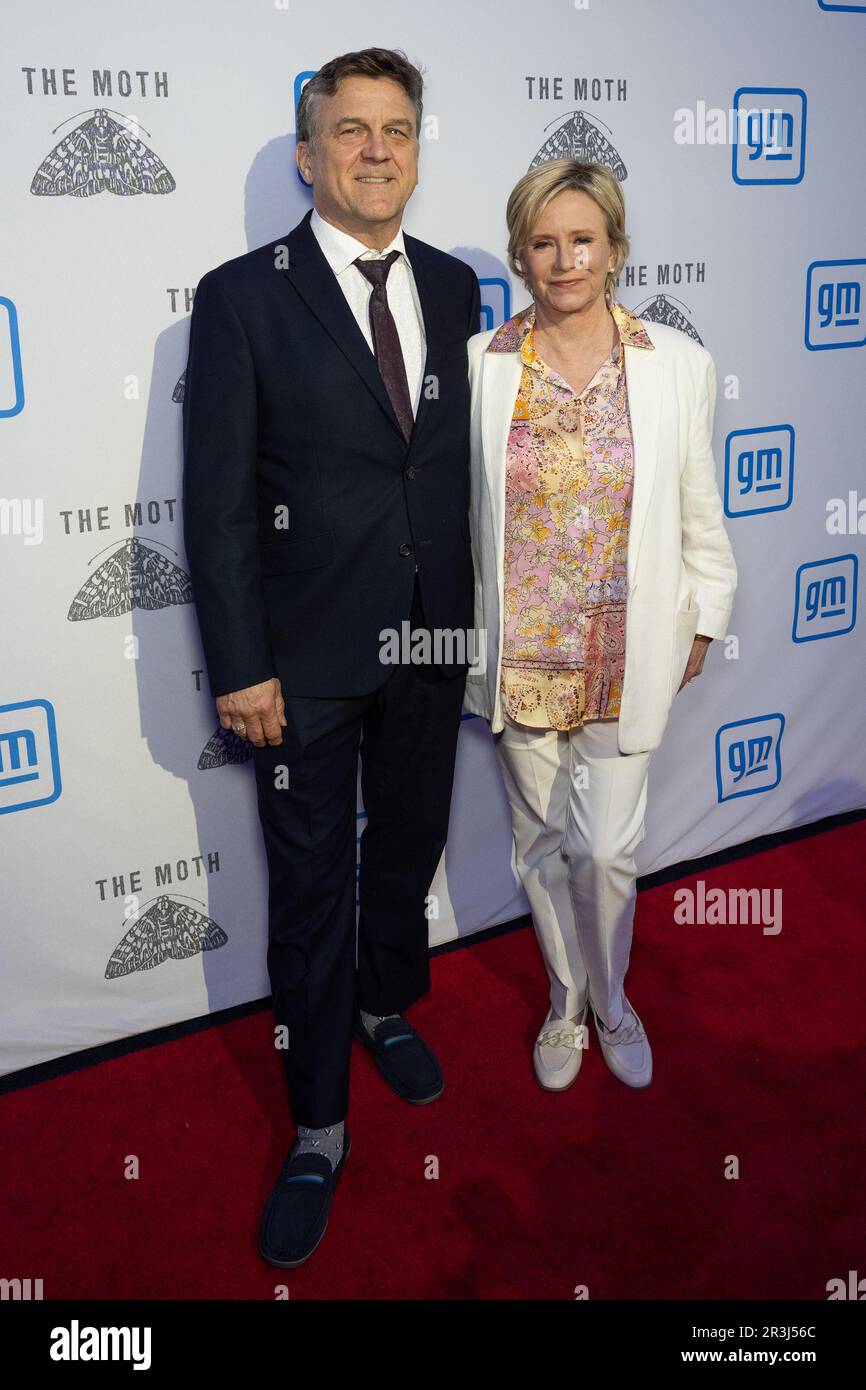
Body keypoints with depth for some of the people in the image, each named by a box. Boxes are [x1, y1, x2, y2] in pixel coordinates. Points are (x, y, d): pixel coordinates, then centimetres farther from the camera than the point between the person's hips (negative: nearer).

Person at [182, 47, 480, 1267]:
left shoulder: (453, 286, 6)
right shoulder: (243, 296, -8)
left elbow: (469, 456, 10)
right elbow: (218, 501, -11)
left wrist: (477, 610, 8)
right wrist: (239, 669, -14)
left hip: (432, 640, 5)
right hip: (309, 655, -4)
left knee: (409, 845, 21)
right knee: (312, 889, 6)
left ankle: (387, 1007, 48)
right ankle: (320, 1129, 25)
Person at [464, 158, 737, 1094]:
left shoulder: (679, 365, -4)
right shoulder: (479, 364, -4)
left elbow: (700, 514, 3)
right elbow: (458, 506, 3)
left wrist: (702, 624, 7)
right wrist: (462, 629, 5)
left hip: (627, 650, -1)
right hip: (520, 649, 1)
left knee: (605, 847, 0)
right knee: (543, 841, 14)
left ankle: (611, 1002, 31)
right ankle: (565, 1004, 38)